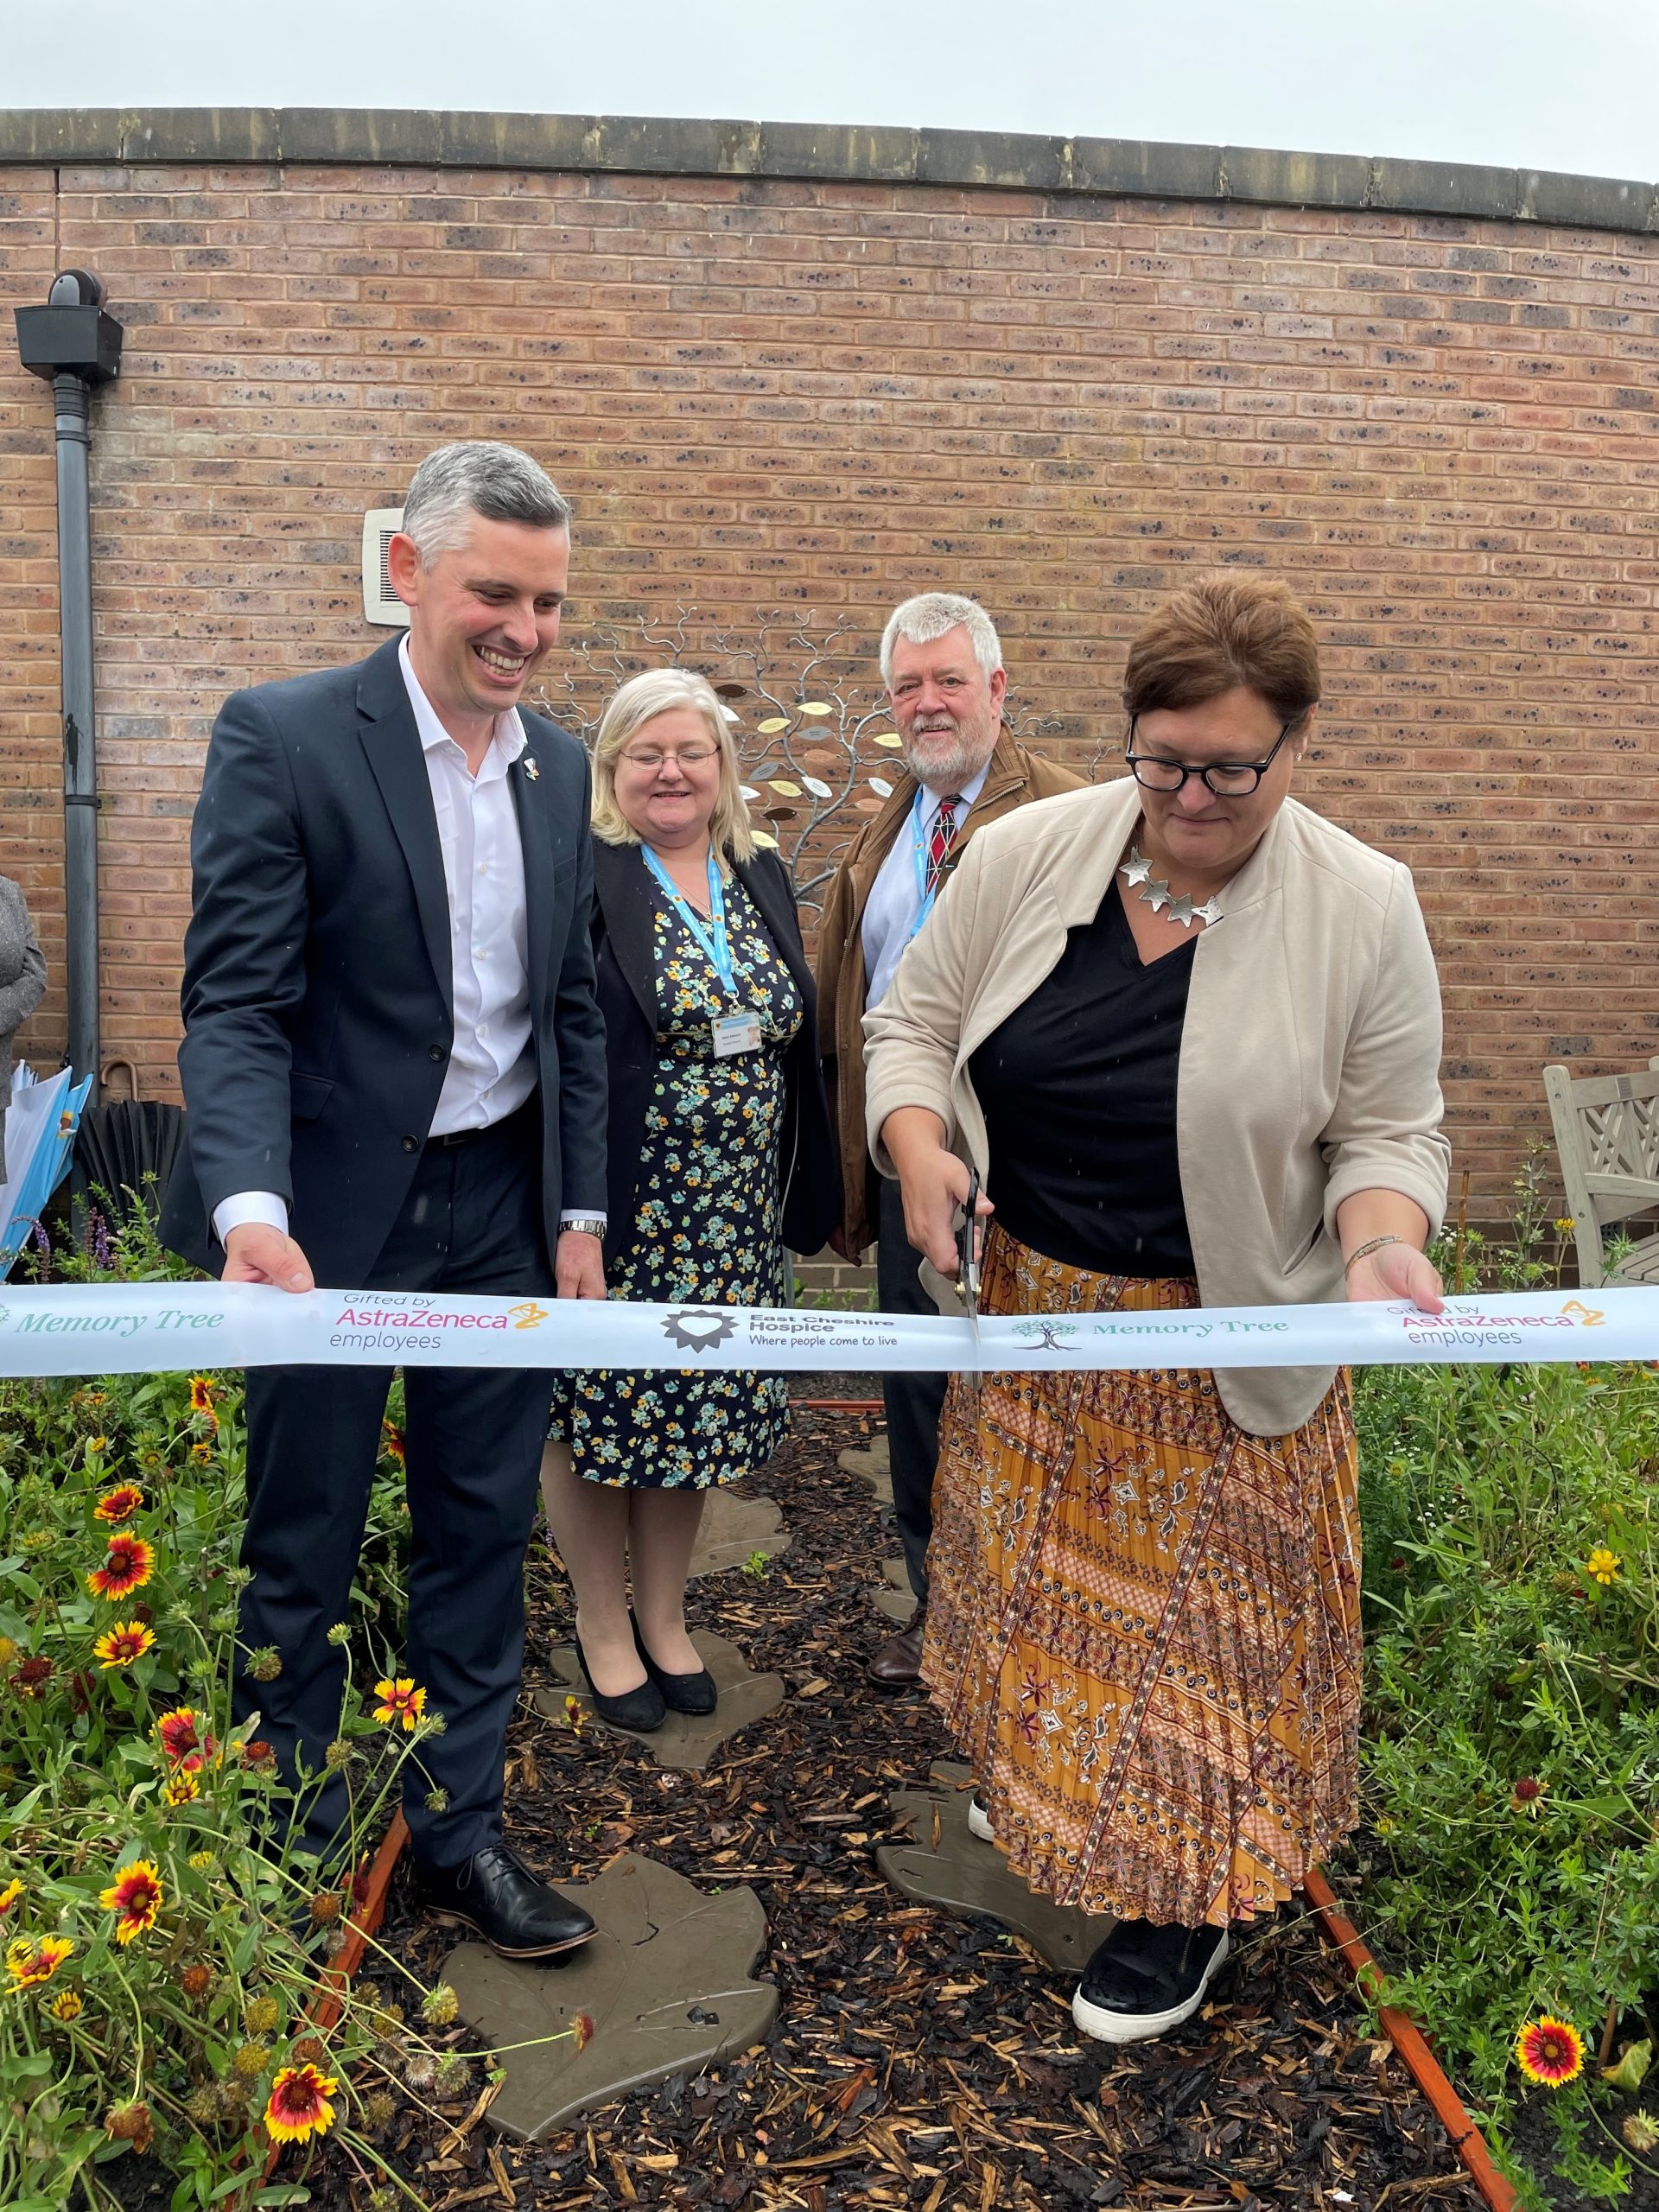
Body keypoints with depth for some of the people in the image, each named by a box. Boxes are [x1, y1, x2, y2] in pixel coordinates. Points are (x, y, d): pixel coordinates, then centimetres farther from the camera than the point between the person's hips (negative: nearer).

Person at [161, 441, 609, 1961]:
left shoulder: (559, 766, 6)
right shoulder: (282, 738, -11)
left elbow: (572, 1010, 10)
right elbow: (236, 1005, -17)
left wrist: (580, 1213, 8)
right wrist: (253, 1210, -31)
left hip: (501, 1203, 5)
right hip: (332, 1209, -5)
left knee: (482, 1527, 14)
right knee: (299, 1550, 10)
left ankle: (457, 1828, 32)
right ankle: (291, 1851, 31)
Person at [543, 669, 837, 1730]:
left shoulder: (764, 879, 10)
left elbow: (797, 1041, 13)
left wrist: (801, 1196, 12)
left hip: (733, 1223, 5)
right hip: (614, 1211, -5)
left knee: (700, 1411, 15)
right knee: (597, 1410, 8)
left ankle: (665, 1614, 34)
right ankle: (603, 1624, 29)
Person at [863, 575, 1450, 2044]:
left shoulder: (1363, 908, -12)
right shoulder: (1026, 853, -7)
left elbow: (1388, 1131, -5)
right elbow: (914, 1024, 1)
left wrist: (1382, 1243, -24)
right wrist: (919, 1151, -17)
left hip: (1229, 1346, -3)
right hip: (1033, 1313, 3)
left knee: (1198, 1609, 9)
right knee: (1038, 1570, 20)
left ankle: (1190, 1899, 32)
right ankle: (1042, 1773, 49)